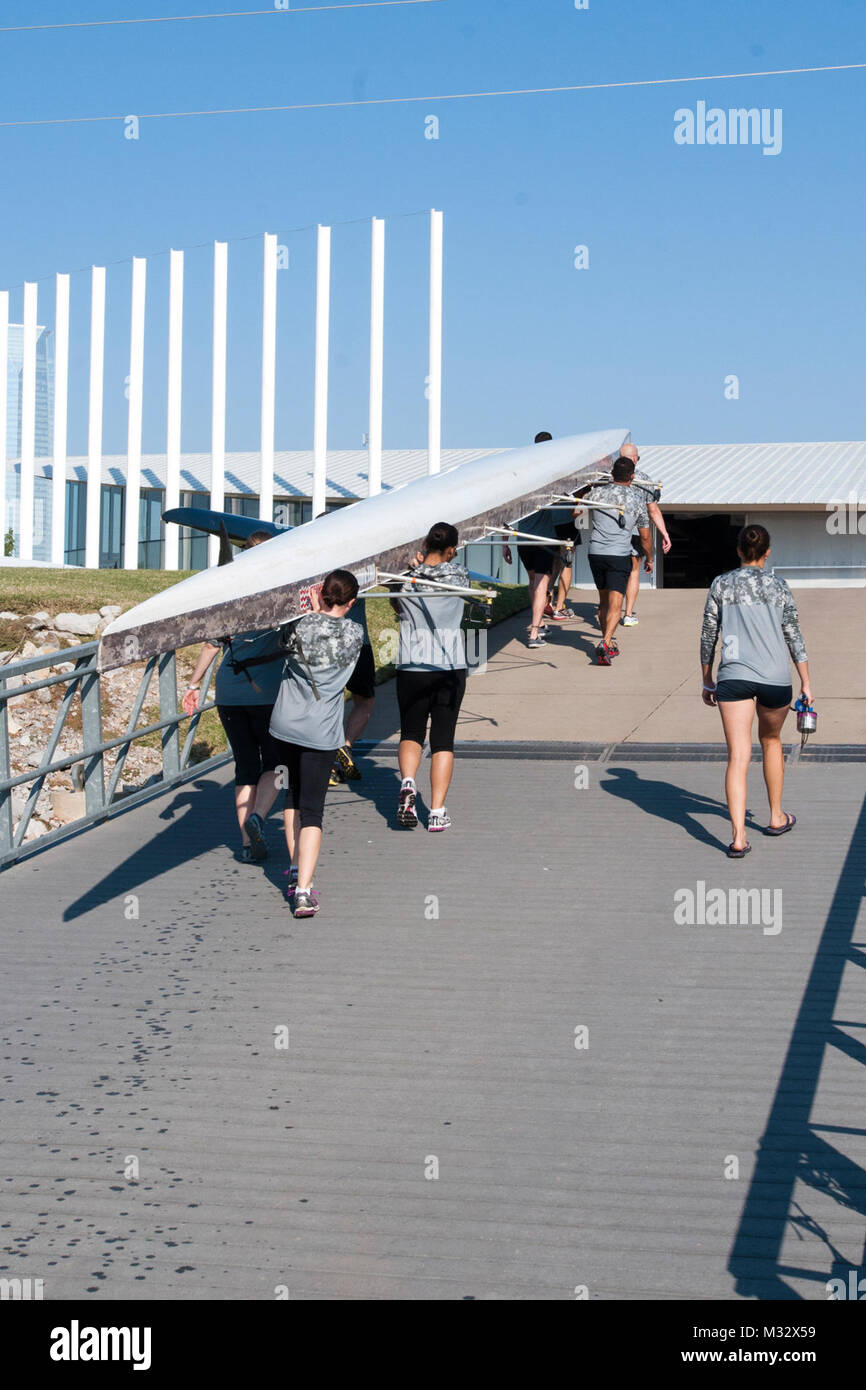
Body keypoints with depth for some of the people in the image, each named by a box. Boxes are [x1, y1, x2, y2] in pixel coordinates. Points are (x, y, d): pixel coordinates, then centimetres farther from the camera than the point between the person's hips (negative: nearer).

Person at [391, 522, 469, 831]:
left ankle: (407, 782, -14)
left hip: (411, 667, 0)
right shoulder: (459, 575, -2)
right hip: (451, 667, 0)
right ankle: (437, 812, 2)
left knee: (411, 732, 15)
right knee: (443, 738, 7)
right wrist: (427, 564, 23)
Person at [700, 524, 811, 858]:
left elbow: (708, 636, 8)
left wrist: (706, 680, 18)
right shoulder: (779, 588, 5)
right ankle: (776, 817, 36)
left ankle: (739, 837, -15)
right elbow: (794, 638, 5)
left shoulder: (720, 585, 5)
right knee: (771, 741, 25)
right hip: (776, 679, 1)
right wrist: (806, 684, 11)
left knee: (738, 758, -5)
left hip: (733, 677, -1)